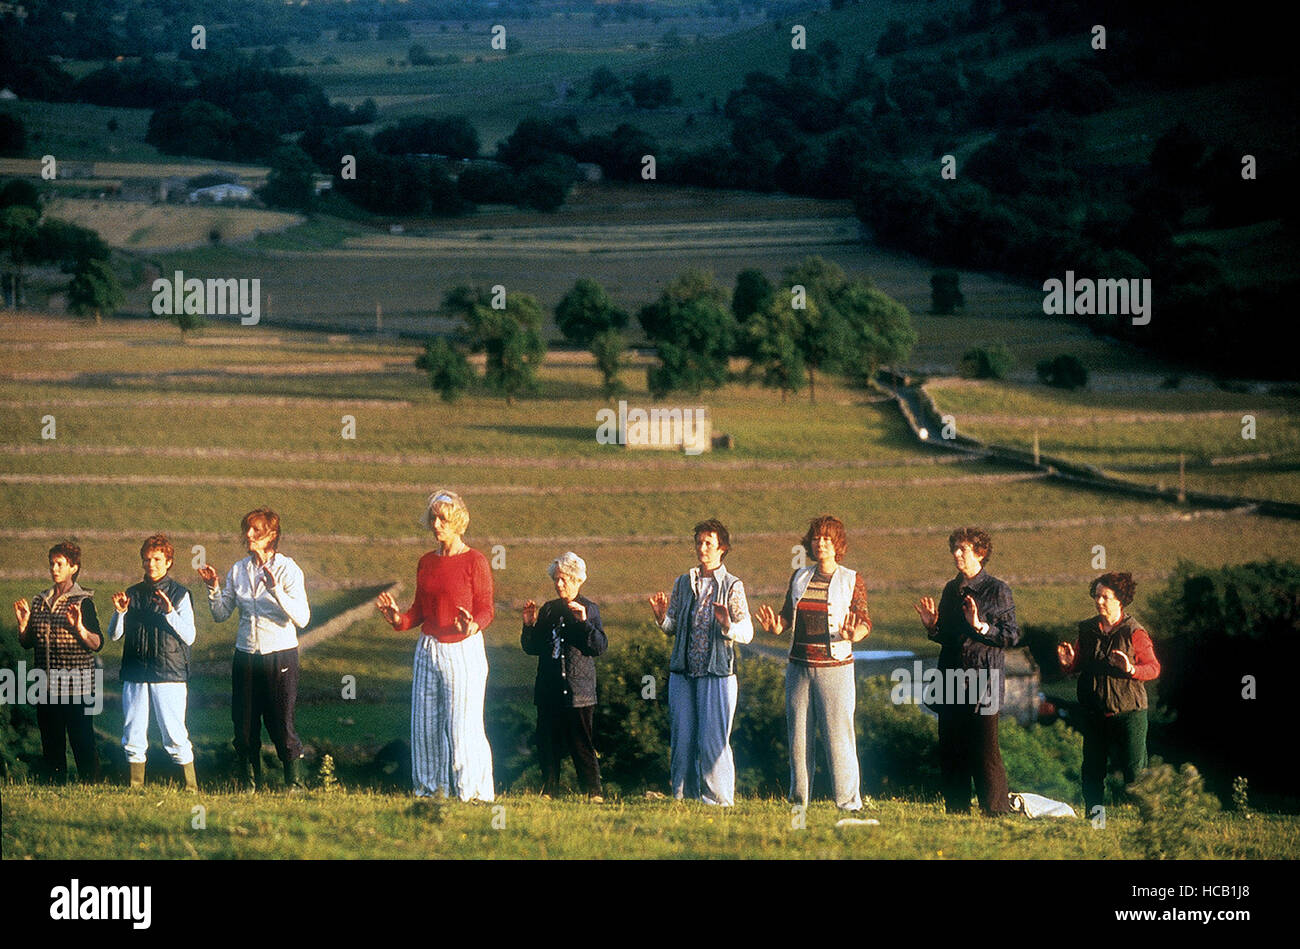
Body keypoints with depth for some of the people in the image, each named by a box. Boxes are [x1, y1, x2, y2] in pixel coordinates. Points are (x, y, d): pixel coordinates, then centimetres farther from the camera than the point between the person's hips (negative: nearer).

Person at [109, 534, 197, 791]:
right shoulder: (132, 594, 12)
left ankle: (191, 786, 1)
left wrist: (170, 612, -19)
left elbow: (189, 637, -6)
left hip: (169, 674, -4)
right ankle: (135, 787, 14)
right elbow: (114, 635, 11)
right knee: (133, 736, 4)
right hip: (135, 675, 4)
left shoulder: (179, 594, 2)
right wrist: (119, 613, -7)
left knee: (174, 735, -7)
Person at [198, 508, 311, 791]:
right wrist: (213, 587, -4)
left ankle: (296, 783, 7)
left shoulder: (288, 570, -6)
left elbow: (302, 618, -16)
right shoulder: (238, 571, 8)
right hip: (246, 656, 5)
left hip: (280, 657, -5)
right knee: (244, 727, 7)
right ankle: (250, 786, 17)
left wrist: (275, 589, -27)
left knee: (281, 726, -5)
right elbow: (221, 615, 12)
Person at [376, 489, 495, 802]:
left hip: (464, 651, -6)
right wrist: (399, 619, -4)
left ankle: (472, 792, 3)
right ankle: (431, 787, 18)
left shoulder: (475, 562, -6)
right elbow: (420, 611, 15)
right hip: (429, 649, 6)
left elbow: (486, 611, -7)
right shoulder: (426, 563, 11)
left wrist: (473, 626, -28)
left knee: (463, 726, -7)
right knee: (425, 723, 6)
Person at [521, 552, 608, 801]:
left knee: (581, 744, -5)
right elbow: (532, 648, 18)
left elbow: (601, 646, -11)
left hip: (577, 692, -5)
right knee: (547, 743, 7)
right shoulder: (548, 610, 14)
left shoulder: (589, 609, 0)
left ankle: (594, 792, 0)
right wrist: (529, 625, 1)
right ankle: (548, 790, 15)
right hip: (548, 691, 5)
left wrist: (584, 622, -23)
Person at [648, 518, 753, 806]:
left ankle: (718, 801, 1)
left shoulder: (732, 586, -1)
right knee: (682, 739, 6)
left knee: (713, 741, -6)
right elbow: (672, 628, 15)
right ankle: (682, 799, 14)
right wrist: (662, 617, -7)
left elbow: (747, 633, -8)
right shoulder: (683, 583, 12)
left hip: (717, 674, -4)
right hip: (682, 673, 4)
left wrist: (728, 625, -28)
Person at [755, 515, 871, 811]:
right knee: (798, 734, 5)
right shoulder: (800, 577, 11)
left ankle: (849, 803, -2)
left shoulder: (851, 580, 1)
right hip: (799, 665, 4)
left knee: (839, 736, -7)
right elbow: (788, 614, 15)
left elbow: (864, 622, -2)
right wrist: (776, 627, -7)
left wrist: (854, 634, -24)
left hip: (835, 667, -4)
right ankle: (799, 801, 14)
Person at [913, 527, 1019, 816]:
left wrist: (980, 626, -20)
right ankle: (956, 811, 14)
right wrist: (932, 626, 4)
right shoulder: (951, 590, 15)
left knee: (985, 752, -7)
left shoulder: (997, 591, -4)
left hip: (984, 683, -6)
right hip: (951, 681, 6)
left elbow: (1012, 636, -8)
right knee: (951, 752, 7)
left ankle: (997, 811, -1)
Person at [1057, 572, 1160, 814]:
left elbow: (1153, 667, -5)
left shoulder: (1134, 633, -4)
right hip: (1093, 710, 4)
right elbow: (1076, 668, 16)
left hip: (1127, 711, -4)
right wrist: (1068, 664, -7)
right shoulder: (1087, 630, 9)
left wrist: (1130, 669, -23)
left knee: (1134, 769, -5)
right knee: (1092, 769, 8)